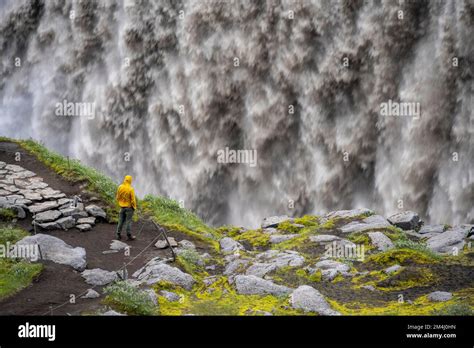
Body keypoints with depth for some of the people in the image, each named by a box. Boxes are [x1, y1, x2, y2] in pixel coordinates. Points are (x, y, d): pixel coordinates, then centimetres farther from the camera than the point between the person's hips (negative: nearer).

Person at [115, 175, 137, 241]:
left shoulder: (120, 187, -7)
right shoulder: (131, 189, -21)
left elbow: (117, 197, 3)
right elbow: (133, 200, -17)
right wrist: (134, 207, -2)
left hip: (122, 207, 4)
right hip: (129, 207, -4)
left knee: (121, 221, 14)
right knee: (128, 221, 3)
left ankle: (118, 235, 20)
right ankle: (129, 236, 10)